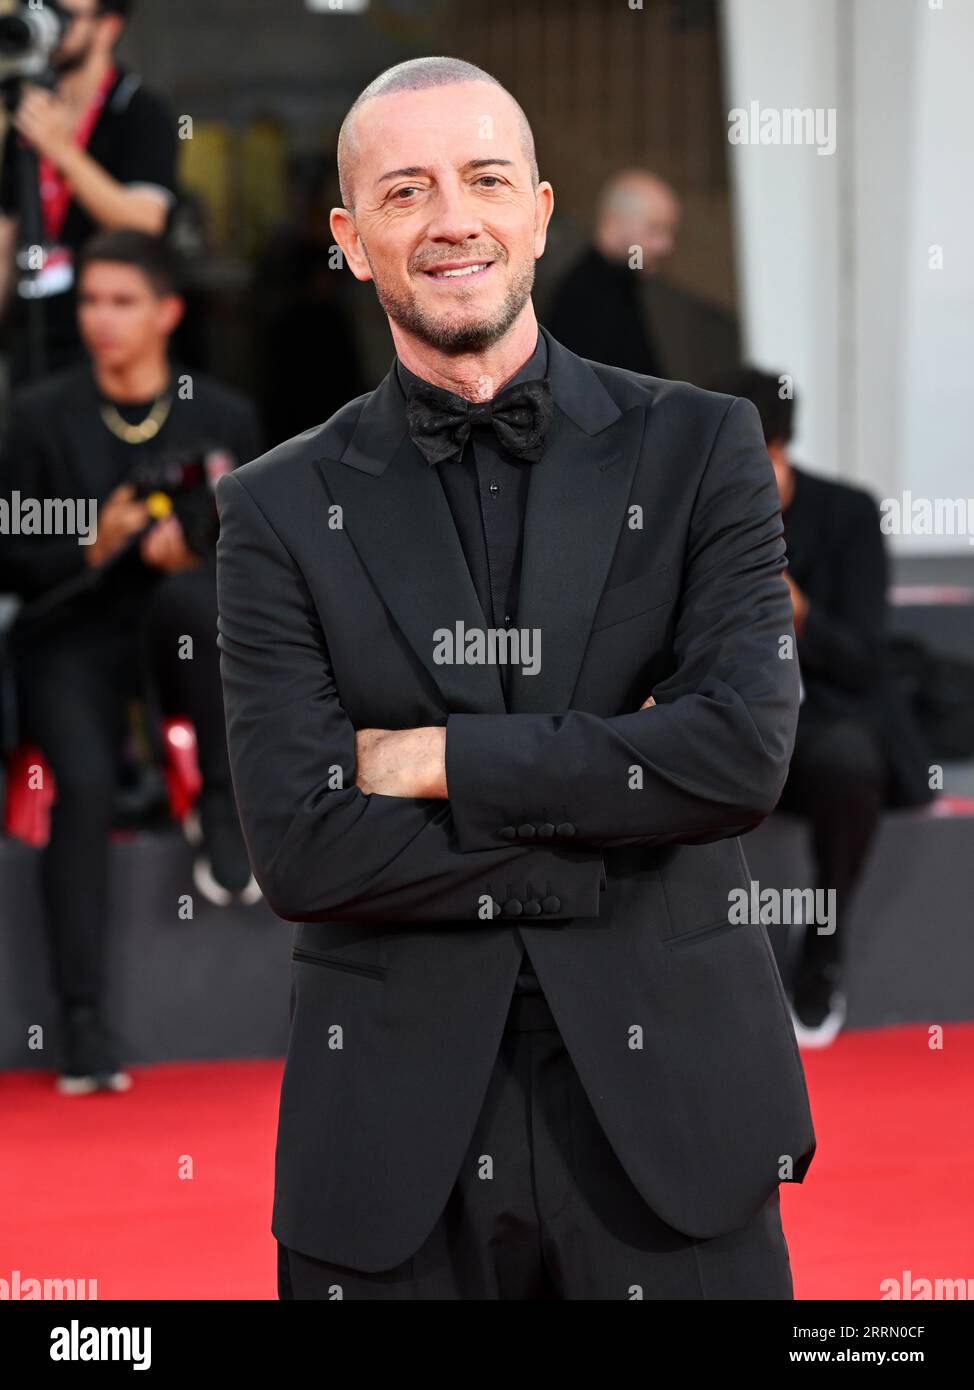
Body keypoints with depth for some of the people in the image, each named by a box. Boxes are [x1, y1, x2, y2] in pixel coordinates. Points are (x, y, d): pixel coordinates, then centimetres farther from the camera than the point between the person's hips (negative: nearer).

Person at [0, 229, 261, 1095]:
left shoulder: (224, 419, 6)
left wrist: (195, 553, -17)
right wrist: (93, 547, -17)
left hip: (179, 640, 1)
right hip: (72, 640, -1)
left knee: (188, 596, -36)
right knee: (85, 782, -28)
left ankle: (224, 809, -19)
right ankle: (85, 1022, -26)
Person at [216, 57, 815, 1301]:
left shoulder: (697, 448, 4)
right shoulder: (279, 511, 3)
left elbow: (746, 751, -10)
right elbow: (297, 849, -8)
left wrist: (443, 759, -10)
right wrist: (622, 795, -11)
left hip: (665, 1112, 0)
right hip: (394, 1142, 0)